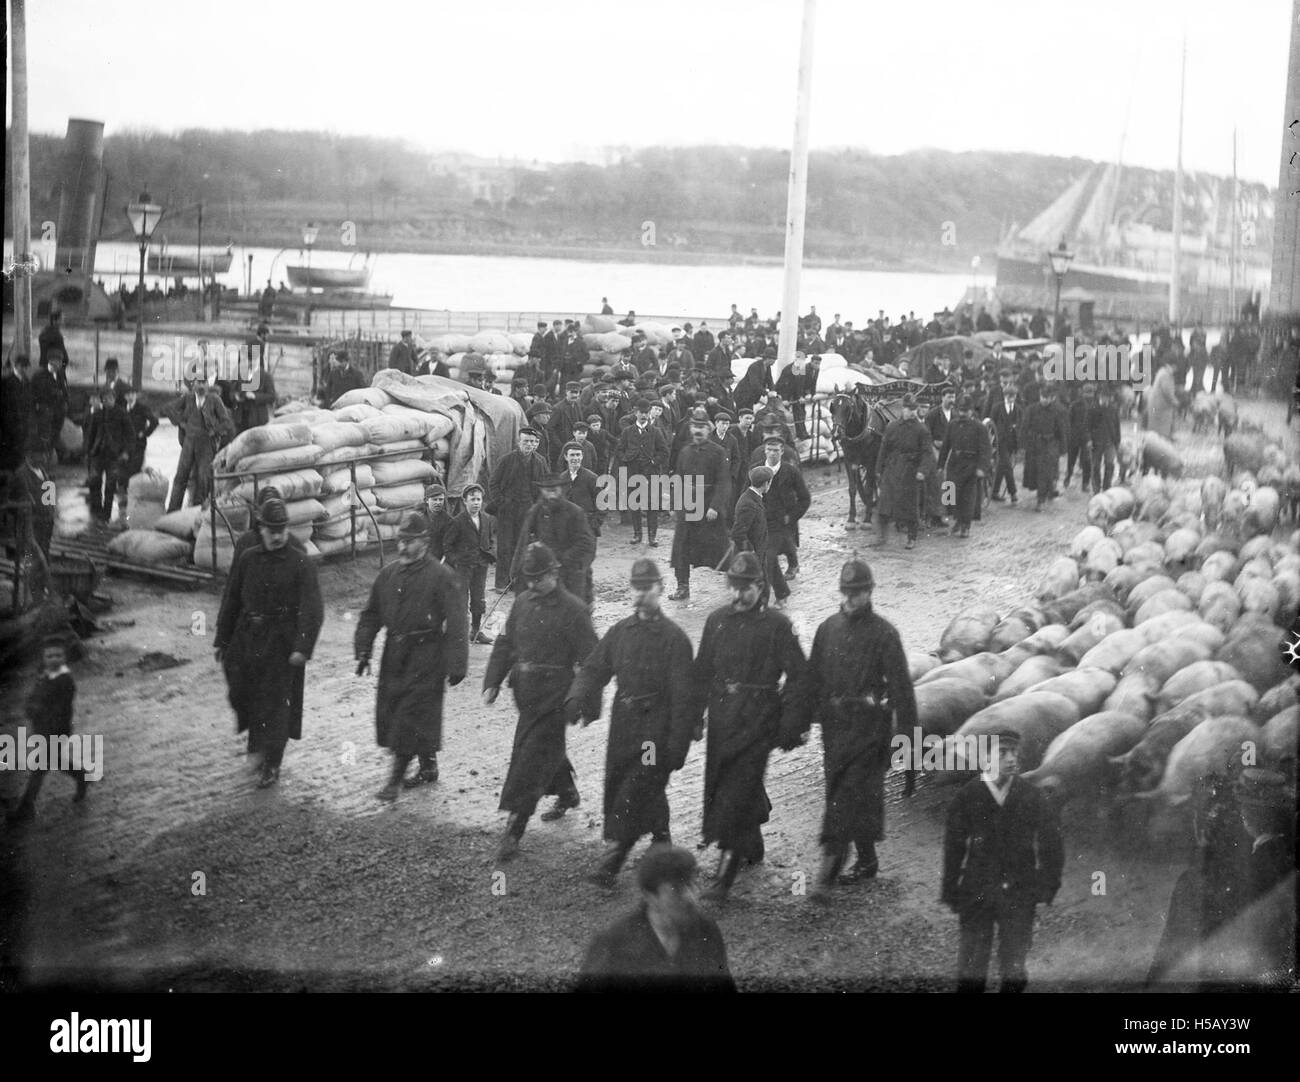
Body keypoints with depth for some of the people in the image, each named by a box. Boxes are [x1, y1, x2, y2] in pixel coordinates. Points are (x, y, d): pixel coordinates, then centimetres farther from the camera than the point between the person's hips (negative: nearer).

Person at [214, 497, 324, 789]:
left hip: (282, 642, -4)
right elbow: (231, 601, 11)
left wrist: (302, 648, -22)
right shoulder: (247, 560, 4)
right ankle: (257, 741, 41)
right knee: (241, 693, 10)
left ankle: (272, 766, 10)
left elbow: (312, 610, -13)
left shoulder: (301, 564, -8)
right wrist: (222, 641, 10)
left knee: (276, 702, 0)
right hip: (247, 638, 4)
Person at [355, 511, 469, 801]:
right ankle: (428, 767, 26)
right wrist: (363, 651, 7)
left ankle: (397, 777, -1)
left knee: (412, 716, -7)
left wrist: (456, 665, -16)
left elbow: (455, 625, -12)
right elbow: (370, 615, 15)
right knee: (389, 711, 11)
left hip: (425, 659, -7)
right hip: (394, 655, 7)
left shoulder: (442, 577, -10)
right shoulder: (388, 574, 9)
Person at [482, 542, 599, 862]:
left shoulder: (572, 610, -13)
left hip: (554, 699, -7)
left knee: (531, 762, -8)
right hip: (527, 696, 7)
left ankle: (513, 831, -6)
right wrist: (492, 683, 6)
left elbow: (590, 659, -12)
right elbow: (505, 643, 14)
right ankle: (568, 794, 49)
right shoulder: (523, 602, 7)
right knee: (548, 750, 22)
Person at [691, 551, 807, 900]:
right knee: (718, 784, 15)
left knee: (737, 790, -10)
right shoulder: (716, 620, 7)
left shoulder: (776, 625, -7)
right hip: (721, 717, 6)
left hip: (757, 720, -6)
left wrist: (790, 725, -9)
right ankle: (752, 847, 39)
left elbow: (797, 676, -5)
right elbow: (701, 672, 15)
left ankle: (726, 874, -7)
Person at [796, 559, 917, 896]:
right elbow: (813, 677, 14)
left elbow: (900, 685, -7)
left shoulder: (883, 633, -6)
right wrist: (805, 721, 10)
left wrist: (905, 730, -10)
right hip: (834, 720, 6)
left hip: (868, 725, -6)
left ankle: (830, 865, -11)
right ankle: (867, 860, 24)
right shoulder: (829, 628, 9)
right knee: (840, 790, 11)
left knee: (849, 793, -11)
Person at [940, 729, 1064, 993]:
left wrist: (1048, 885, 0)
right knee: (972, 966, 3)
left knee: (1014, 968, 7)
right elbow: (953, 846, 0)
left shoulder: (1031, 797, 1)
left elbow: (1051, 843, 6)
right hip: (976, 895, -1)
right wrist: (951, 891, -1)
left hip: (1019, 895, 1)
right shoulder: (967, 797, -2)